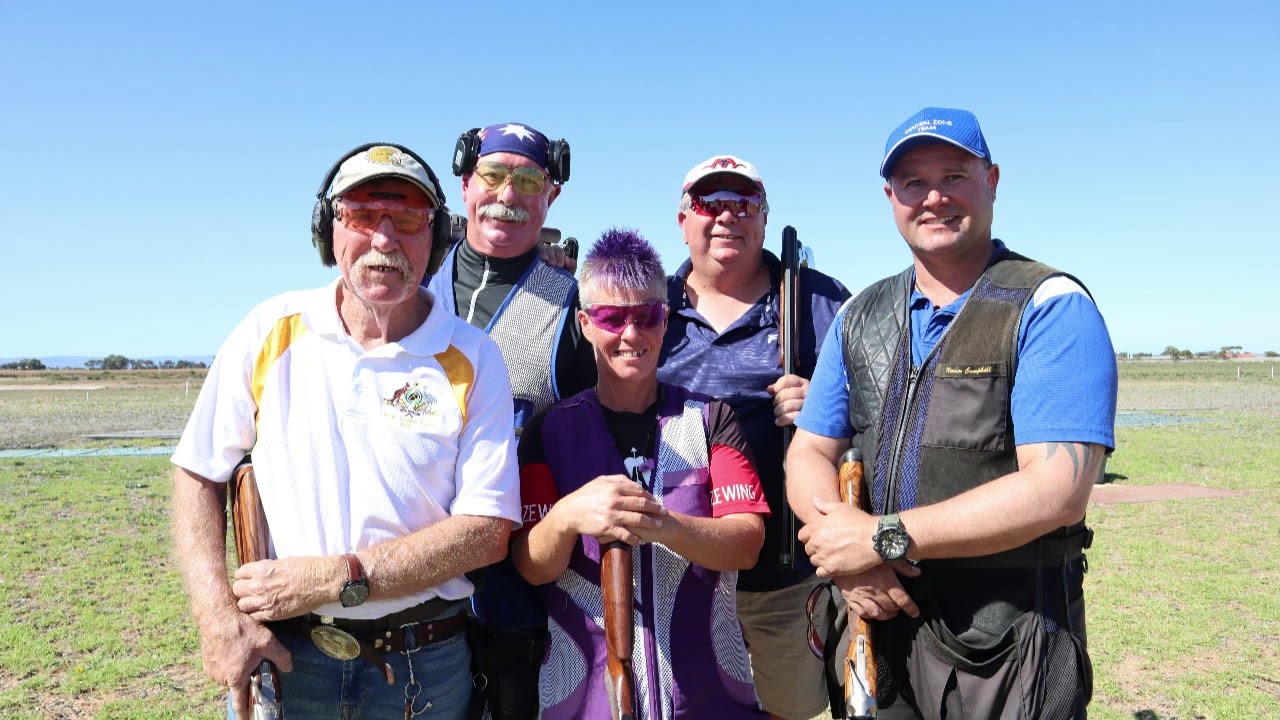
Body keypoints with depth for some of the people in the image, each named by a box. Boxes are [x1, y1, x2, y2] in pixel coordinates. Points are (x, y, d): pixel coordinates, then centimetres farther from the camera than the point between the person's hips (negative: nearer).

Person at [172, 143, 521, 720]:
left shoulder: (472, 360, -8)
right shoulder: (271, 331, -3)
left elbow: (488, 531, -12)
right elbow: (198, 473, 1)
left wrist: (336, 579, -19)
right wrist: (218, 617, -11)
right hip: (278, 656, 1)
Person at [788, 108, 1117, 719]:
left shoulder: (1052, 308, -10)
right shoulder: (861, 316, 7)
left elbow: (1056, 491, -20)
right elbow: (810, 452, 5)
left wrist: (884, 537, -20)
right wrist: (846, 555, -14)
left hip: (1008, 636, -4)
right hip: (877, 614, 5)